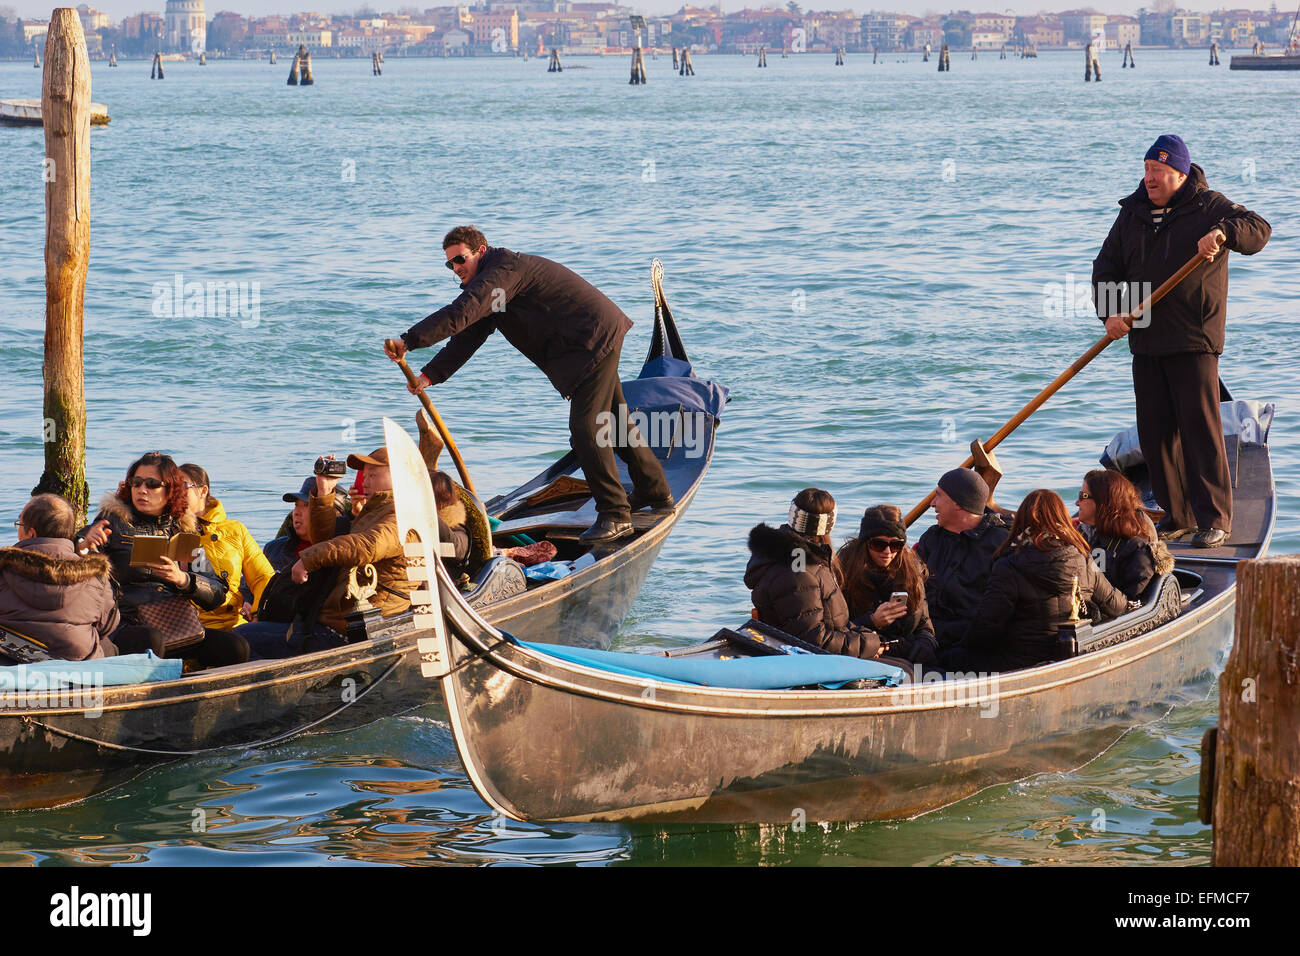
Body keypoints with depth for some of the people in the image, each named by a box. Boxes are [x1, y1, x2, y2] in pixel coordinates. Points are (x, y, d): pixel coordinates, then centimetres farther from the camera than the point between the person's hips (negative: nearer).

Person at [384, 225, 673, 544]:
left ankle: (615, 515, -11)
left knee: (585, 427, -14)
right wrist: (429, 375, -2)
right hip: (596, 340, 11)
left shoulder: (504, 269, -19)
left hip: (592, 342, -11)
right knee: (614, 421, 21)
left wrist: (408, 341, -36)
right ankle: (655, 493, 34)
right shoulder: (488, 284, 15)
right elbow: (467, 338, 10)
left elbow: (460, 314, -32)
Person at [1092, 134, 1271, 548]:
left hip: (1194, 341, -5)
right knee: (1155, 432, 6)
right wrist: (1111, 311, -5)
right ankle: (1177, 516, 16)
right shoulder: (1132, 214, 13)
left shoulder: (1208, 207, 0)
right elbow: (1106, 266, 12)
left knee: (1200, 427, -8)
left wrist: (1222, 233, -29)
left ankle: (1214, 518, -4)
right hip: (1146, 341, 5)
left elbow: (1259, 229, -10)